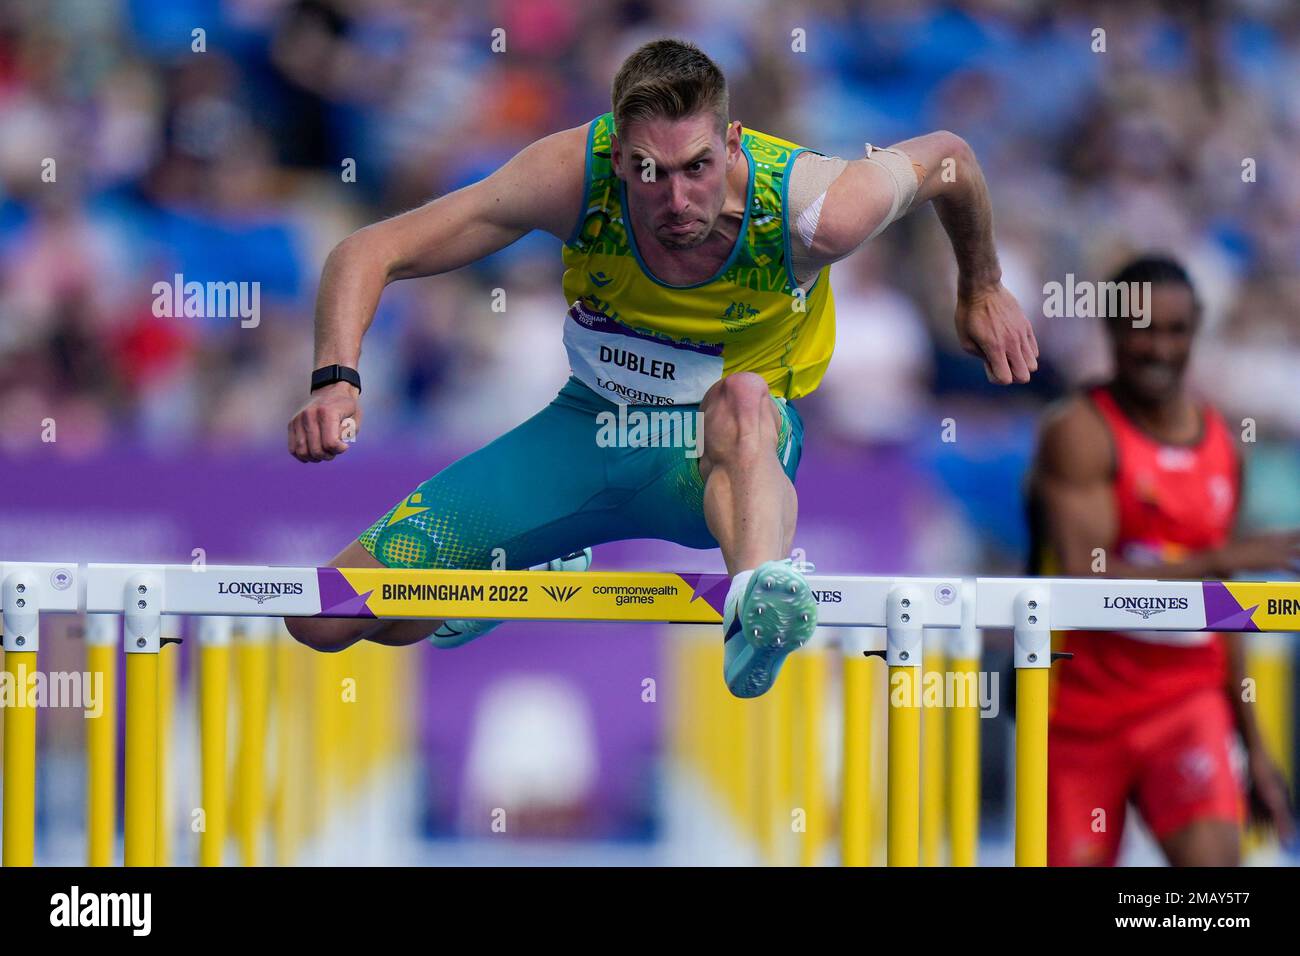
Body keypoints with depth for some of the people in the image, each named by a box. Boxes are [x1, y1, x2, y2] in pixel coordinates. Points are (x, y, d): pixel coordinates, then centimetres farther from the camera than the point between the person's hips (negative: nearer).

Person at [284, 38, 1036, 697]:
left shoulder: (814, 212, -25)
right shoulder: (575, 174, -24)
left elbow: (947, 159, -3)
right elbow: (371, 254, -19)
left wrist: (982, 289, 16)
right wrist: (337, 380, -37)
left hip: (734, 452, -3)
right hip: (588, 429, 3)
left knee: (744, 400, -43)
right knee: (326, 620, -6)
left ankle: (761, 609, -69)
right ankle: (535, 589, 24)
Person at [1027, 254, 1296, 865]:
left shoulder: (1220, 444, 10)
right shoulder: (1079, 432, -9)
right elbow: (1086, 580, -22)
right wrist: (1224, 560, -24)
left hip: (1187, 701, 3)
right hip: (1081, 713, -3)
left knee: (1213, 863, -19)